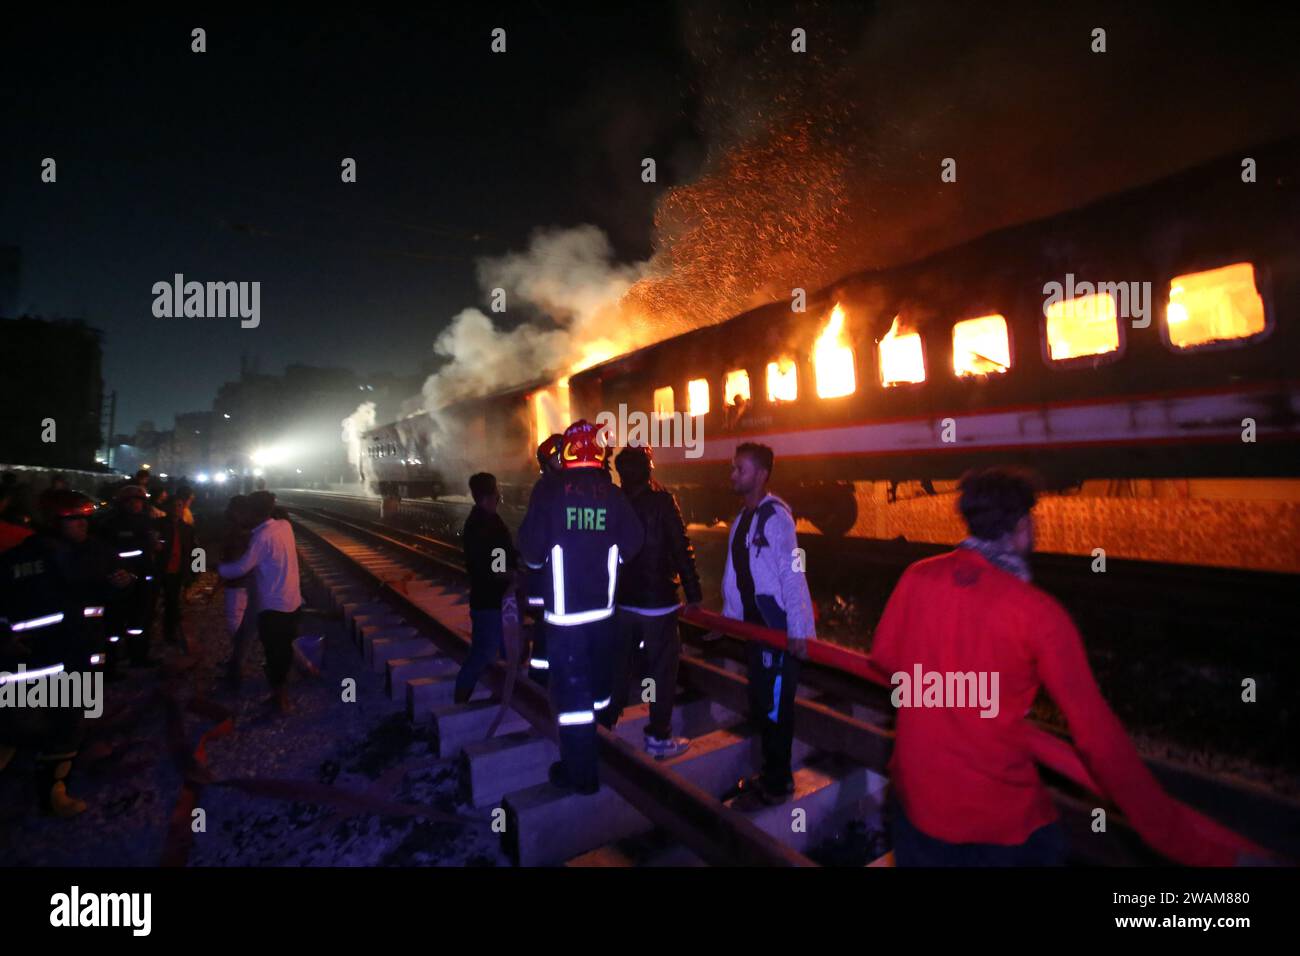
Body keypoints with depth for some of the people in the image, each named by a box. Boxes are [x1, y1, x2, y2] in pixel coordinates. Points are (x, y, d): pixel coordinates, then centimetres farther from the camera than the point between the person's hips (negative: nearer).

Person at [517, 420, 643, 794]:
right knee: (596, 677, 22)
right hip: (603, 607, 4)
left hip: (564, 611, -3)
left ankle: (580, 773, 16)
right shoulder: (613, 493, -5)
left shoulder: (548, 490, -12)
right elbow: (631, 544, -5)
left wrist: (539, 559, 9)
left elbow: (532, 551, -13)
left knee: (570, 688, 6)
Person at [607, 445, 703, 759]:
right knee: (662, 669, 6)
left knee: (619, 665, 17)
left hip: (621, 600, 5)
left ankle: (605, 724, 29)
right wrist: (693, 592, -6)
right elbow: (681, 548, -14)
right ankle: (658, 737, 13)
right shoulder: (662, 500, -12)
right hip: (658, 600, -5)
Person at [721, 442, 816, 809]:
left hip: (780, 629, -9)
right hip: (754, 625, 9)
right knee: (760, 705, 17)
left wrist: (797, 630, -24)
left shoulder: (775, 516, -16)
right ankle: (774, 773, 33)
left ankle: (776, 786, 18)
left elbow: (792, 573, -21)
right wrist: (729, 615, 19)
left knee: (775, 707, 2)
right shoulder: (743, 518, 11)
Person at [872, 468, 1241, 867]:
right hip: (1000, 820, -3)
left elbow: (885, 656, 4)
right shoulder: (1038, 613, -19)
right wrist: (1194, 847, -8)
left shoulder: (917, 578, -10)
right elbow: (1099, 738, -17)